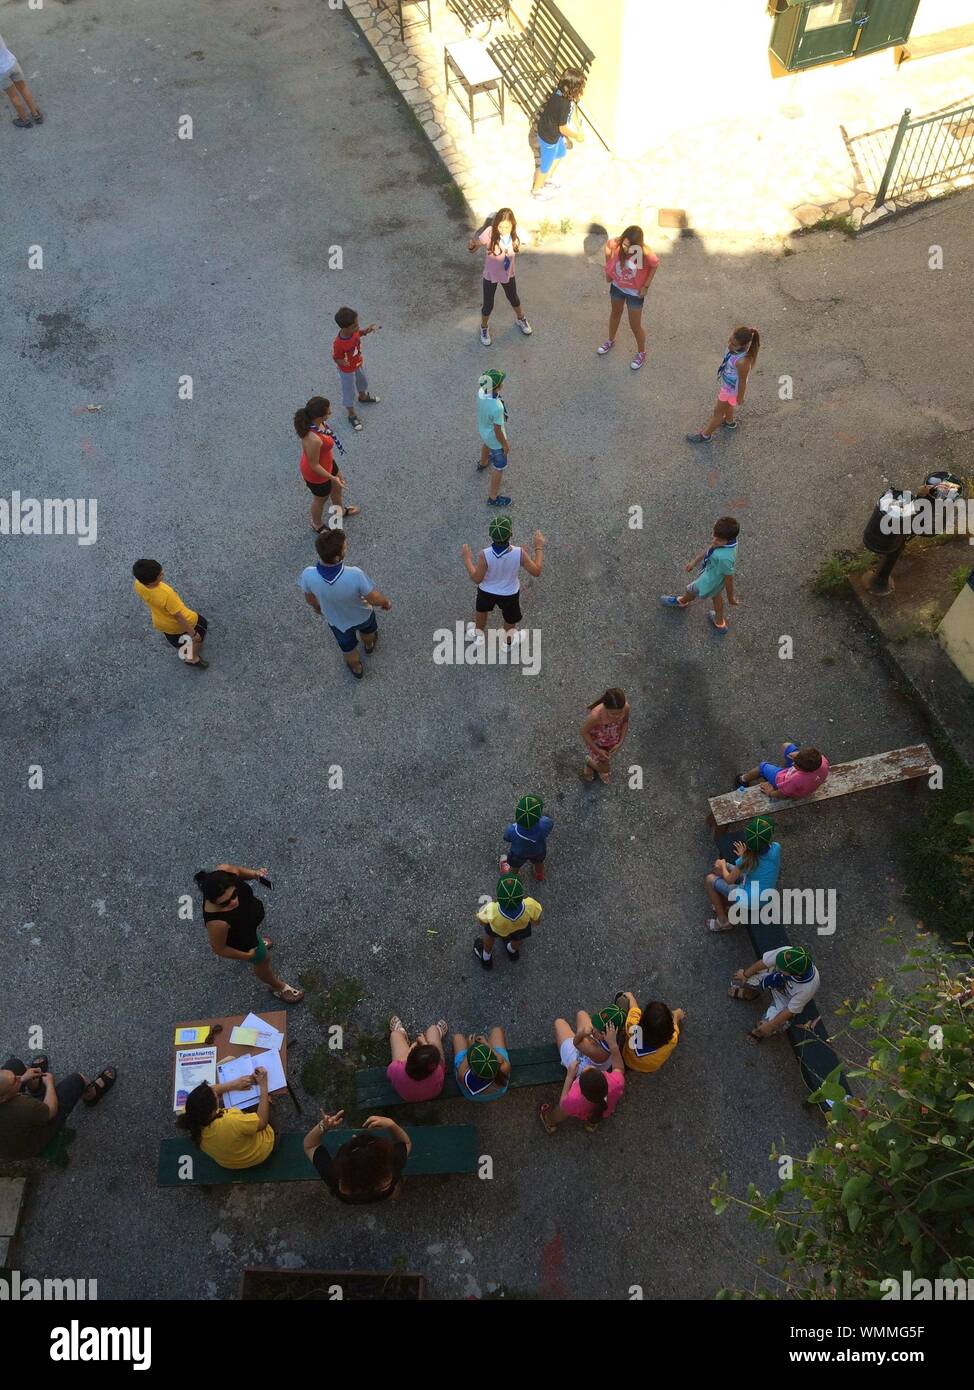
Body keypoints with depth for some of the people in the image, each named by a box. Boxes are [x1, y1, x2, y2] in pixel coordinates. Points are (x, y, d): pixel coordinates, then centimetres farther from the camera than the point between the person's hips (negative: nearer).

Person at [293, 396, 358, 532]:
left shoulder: (311, 421, -21)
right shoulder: (313, 440, -45)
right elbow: (314, 465, -30)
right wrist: (332, 478, -19)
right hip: (317, 474, -8)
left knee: (337, 487, 33)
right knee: (321, 499, 24)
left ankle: (341, 511, 64)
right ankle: (316, 525, 55)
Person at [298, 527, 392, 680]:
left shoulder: (308, 575, -36)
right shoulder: (355, 575, -44)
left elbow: (310, 599, -13)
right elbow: (375, 599, -26)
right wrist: (386, 602, -3)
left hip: (337, 621, 2)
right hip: (362, 616, -1)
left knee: (348, 647, 34)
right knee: (367, 630, 37)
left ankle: (357, 669, 63)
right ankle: (369, 644, 70)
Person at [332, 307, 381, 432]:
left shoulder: (353, 330, -24)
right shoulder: (339, 344, -43)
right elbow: (336, 358, -25)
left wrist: (366, 331, -17)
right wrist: (341, 362, -47)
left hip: (359, 363, 7)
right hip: (347, 371, -7)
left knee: (363, 381, 35)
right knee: (349, 392, 19)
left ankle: (363, 397, 68)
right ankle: (352, 415, 44)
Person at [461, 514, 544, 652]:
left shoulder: (485, 555, -35)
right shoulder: (519, 553, -34)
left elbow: (476, 579, -22)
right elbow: (536, 572, -20)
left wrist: (467, 560, -9)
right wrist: (539, 548, -10)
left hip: (487, 591, 0)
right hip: (510, 593, 0)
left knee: (481, 610, 34)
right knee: (509, 618, 31)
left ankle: (479, 633, 61)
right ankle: (509, 639, 59)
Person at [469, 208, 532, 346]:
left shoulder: (516, 233, -23)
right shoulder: (490, 232, -30)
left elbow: (528, 240, -2)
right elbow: (472, 250, -28)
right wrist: (472, 244, -52)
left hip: (508, 274, 2)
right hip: (490, 275, -2)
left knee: (514, 299, 26)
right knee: (488, 305, 14)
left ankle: (521, 319, 56)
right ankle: (484, 328, 43)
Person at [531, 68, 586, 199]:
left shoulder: (561, 91, -13)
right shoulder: (563, 104, -39)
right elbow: (563, 129, -27)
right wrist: (577, 136, -11)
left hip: (553, 131, 9)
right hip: (549, 137, -9)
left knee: (561, 153, 33)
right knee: (546, 165, 16)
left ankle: (547, 179, 55)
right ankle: (536, 190, 43)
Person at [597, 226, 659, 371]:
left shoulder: (644, 253, -35)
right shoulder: (615, 243, -28)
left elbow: (655, 265, -15)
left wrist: (646, 286, -14)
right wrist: (608, 270, 3)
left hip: (635, 292, -3)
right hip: (617, 286, 4)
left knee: (635, 326, 8)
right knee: (615, 314, 28)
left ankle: (641, 353, 35)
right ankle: (611, 341, 56)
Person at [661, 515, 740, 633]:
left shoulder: (725, 558, -46)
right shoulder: (724, 539, -24)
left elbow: (729, 579, -29)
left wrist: (731, 597, -12)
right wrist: (695, 561, 11)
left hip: (709, 582, -7)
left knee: (690, 591, 25)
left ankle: (681, 602, 61)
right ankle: (719, 623, 58)